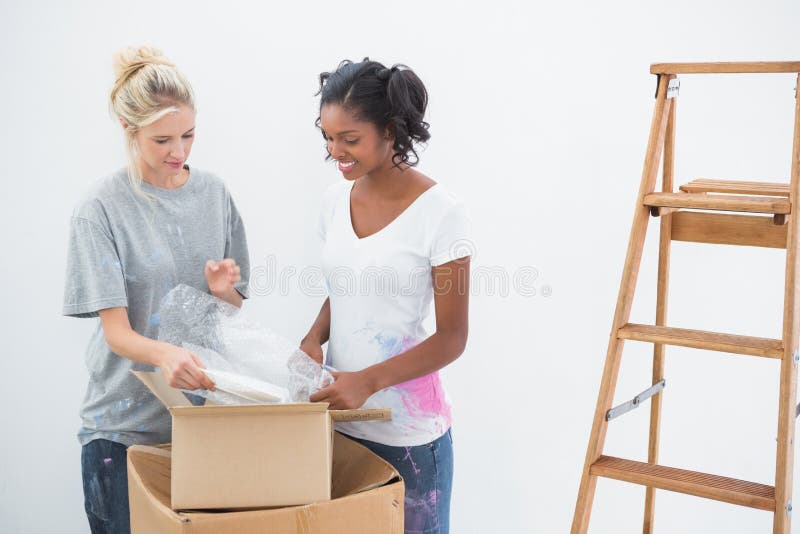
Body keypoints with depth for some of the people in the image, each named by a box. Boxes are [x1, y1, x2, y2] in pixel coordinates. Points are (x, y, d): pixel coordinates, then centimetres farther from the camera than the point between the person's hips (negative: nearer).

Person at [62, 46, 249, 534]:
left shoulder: (213, 193, 3)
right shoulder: (102, 208, -10)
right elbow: (116, 331, -15)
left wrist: (223, 290, -12)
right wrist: (164, 353, -36)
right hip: (125, 422, -3)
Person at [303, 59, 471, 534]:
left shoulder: (439, 211, -14)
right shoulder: (336, 199, 4)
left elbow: (451, 338, -12)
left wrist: (368, 381, -24)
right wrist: (313, 340, -4)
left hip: (408, 432, -5)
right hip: (338, 416, 5)